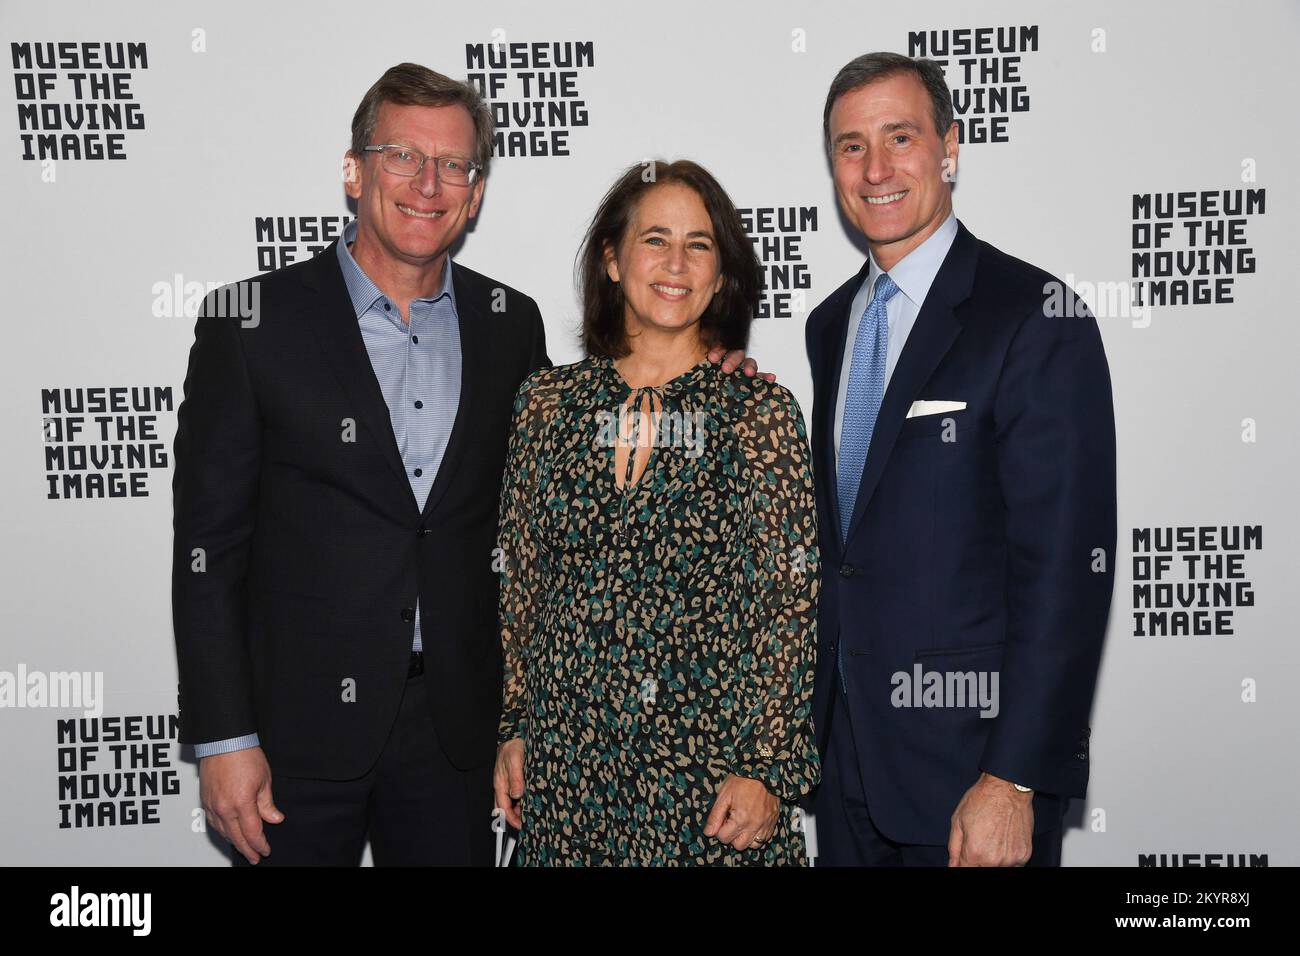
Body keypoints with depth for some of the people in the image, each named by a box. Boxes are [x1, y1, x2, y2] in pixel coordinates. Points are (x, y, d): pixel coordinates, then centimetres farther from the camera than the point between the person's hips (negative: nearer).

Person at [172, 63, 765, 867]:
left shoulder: (512, 324, 5)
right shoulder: (254, 322, -6)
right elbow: (209, 547, -6)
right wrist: (223, 740, -9)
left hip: (457, 730, 3)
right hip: (299, 731, -2)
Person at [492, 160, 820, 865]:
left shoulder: (761, 411, -6)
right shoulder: (548, 403, 2)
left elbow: (792, 603, -6)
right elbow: (520, 583, 7)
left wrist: (767, 769, -9)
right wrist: (514, 728, 6)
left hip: (711, 764, -2)